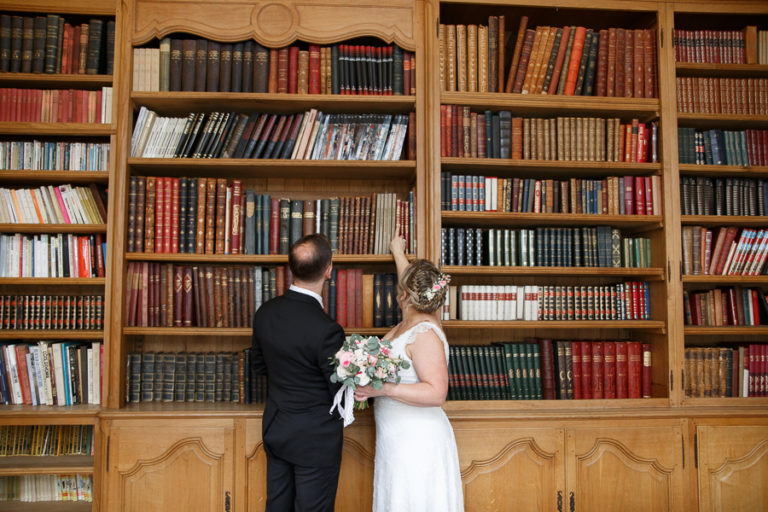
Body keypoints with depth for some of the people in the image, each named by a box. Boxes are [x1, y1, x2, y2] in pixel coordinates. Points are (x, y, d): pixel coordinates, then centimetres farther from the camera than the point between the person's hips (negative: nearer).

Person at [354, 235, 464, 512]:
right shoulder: (409, 323, 5)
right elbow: (413, 280, 26)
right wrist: (398, 252, 42)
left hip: (418, 444, -9)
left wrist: (382, 388, -30)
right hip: (397, 440, 9)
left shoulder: (425, 334, -21)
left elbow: (436, 393, -26)